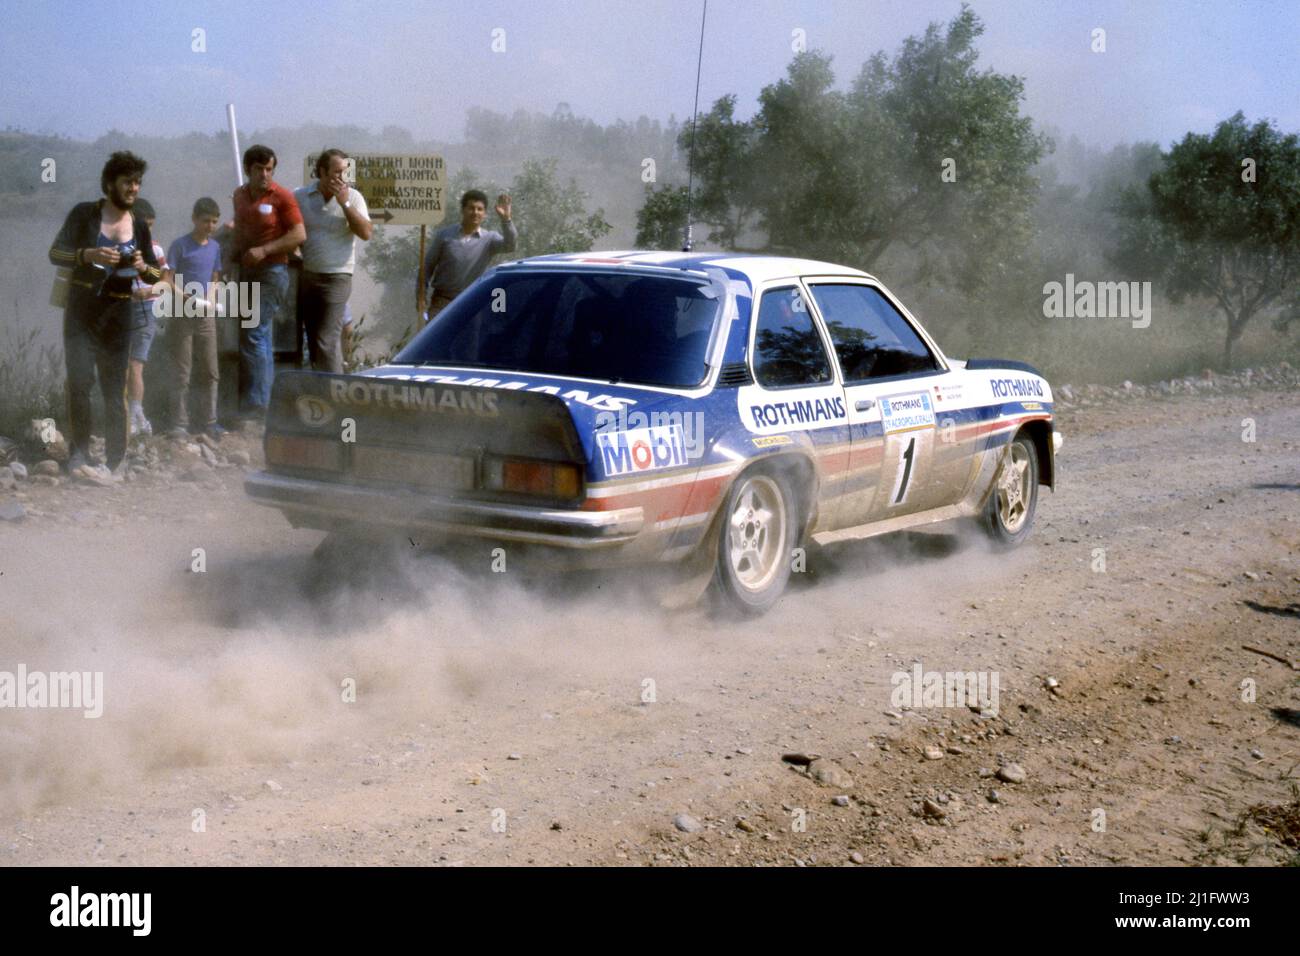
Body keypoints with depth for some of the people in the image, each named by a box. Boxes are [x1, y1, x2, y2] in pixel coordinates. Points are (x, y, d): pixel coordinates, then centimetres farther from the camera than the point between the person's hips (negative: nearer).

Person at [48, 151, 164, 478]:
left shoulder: (139, 227, 8)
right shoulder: (83, 214, -1)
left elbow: (156, 275, 11)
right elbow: (55, 253, -5)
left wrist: (144, 267, -13)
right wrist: (89, 255, -23)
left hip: (117, 316, 3)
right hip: (80, 313, -2)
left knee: (114, 389, 4)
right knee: (79, 382, -12)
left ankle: (117, 461, 6)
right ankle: (78, 455, -6)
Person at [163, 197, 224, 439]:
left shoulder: (215, 247, 10)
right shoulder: (181, 245, -6)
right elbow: (167, 280, -9)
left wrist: (210, 301, -1)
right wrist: (184, 297, -24)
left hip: (205, 316, 5)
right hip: (181, 315, -5)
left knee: (210, 372, 5)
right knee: (181, 373, -2)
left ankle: (209, 422, 13)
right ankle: (180, 425, 0)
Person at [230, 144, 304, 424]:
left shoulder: (282, 197, -7)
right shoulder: (240, 195, 13)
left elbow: (299, 235, -12)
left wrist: (264, 250, -17)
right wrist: (236, 250, 9)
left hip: (271, 272, -7)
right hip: (247, 271, 7)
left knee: (255, 335, -15)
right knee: (262, 339, 11)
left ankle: (256, 403, -16)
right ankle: (260, 400, 17)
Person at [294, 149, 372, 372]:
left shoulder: (353, 197, 0)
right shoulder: (300, 196, 4)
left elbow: (366, 233, -10)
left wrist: (344, 203, -14)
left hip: (336, 277, -4)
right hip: (306, 276, 4)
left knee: (327, 340, -12)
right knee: (313, 339, 12)